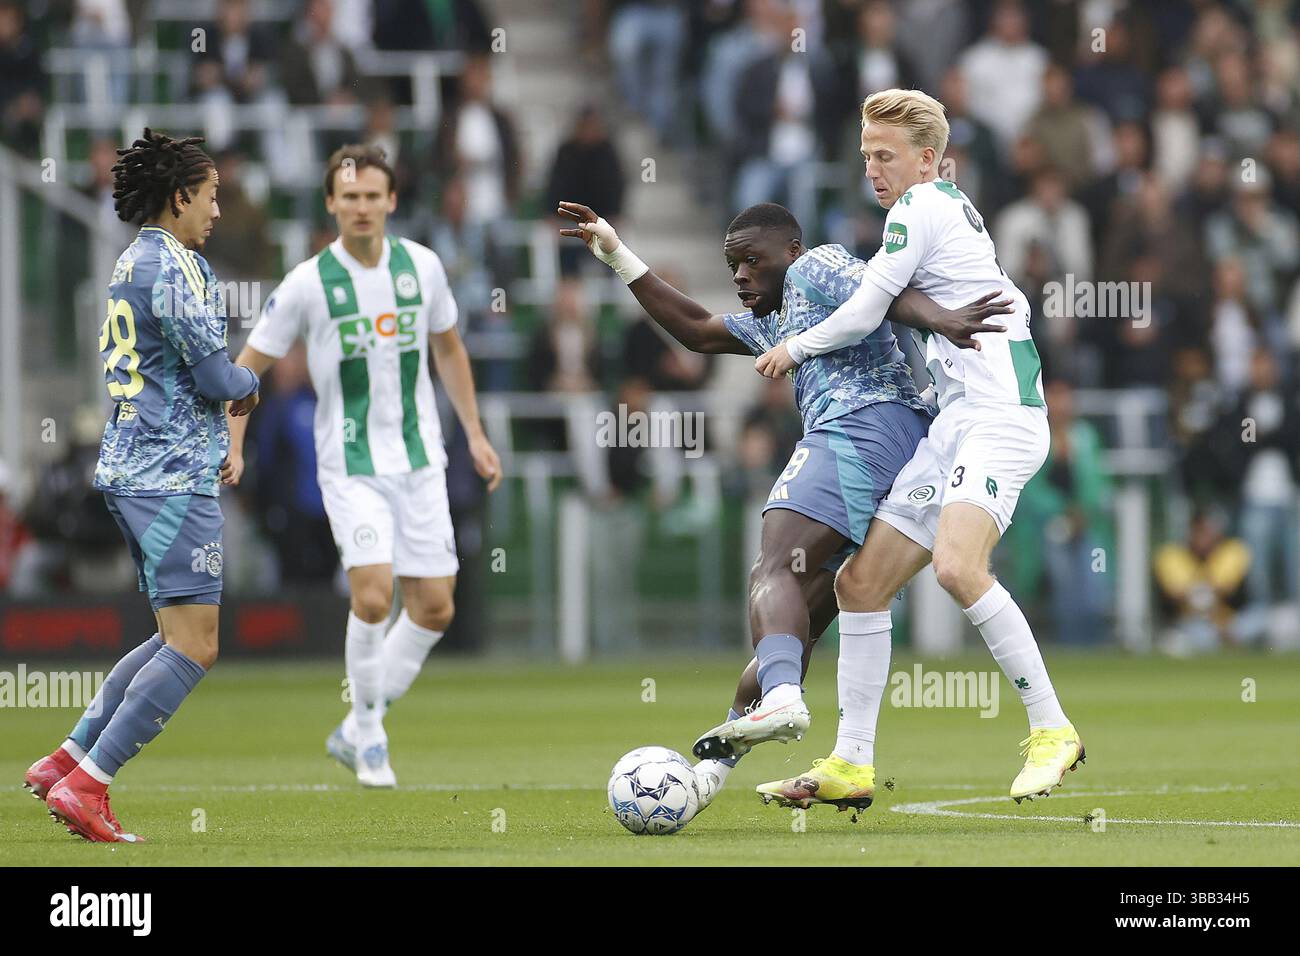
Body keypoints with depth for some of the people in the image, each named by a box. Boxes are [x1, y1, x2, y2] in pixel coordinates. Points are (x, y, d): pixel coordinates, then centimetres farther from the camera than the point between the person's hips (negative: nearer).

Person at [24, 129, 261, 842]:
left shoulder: (133, 263, 17)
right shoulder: (173, 266, -13)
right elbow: (217, 375, -16)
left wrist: (228, 387, 13)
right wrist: (248, 384, 5)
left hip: (129, 465, 10)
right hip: (173, 475, -10)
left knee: (180, 637, 16)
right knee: (193, 645, -10)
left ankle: (66, 760, 13)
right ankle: (85, 786, -13)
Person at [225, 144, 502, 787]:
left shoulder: (422, 266, 1)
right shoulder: (309, 282, -10)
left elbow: (447, 348, 17)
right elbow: (249, 365, -2)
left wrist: (476, 434, 15)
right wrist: (231, 447, -14)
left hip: (419, 461, 4)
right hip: (350, 466, -4)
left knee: (434, 608, 1)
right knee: (372, 597, -20)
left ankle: (354, 731, 18)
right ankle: (369, 738, 1)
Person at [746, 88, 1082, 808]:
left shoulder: (921, 207, -4)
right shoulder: (956, 210, 24)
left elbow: (863, 315, -5)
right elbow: (1013, 306, 34)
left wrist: (793, 349, 13)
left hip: (998, 412, -10)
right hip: (955, 424, 10)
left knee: (957, 566, -30)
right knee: (860, 583, 4)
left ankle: (1051, 731, -22)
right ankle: (850, 764, 8)